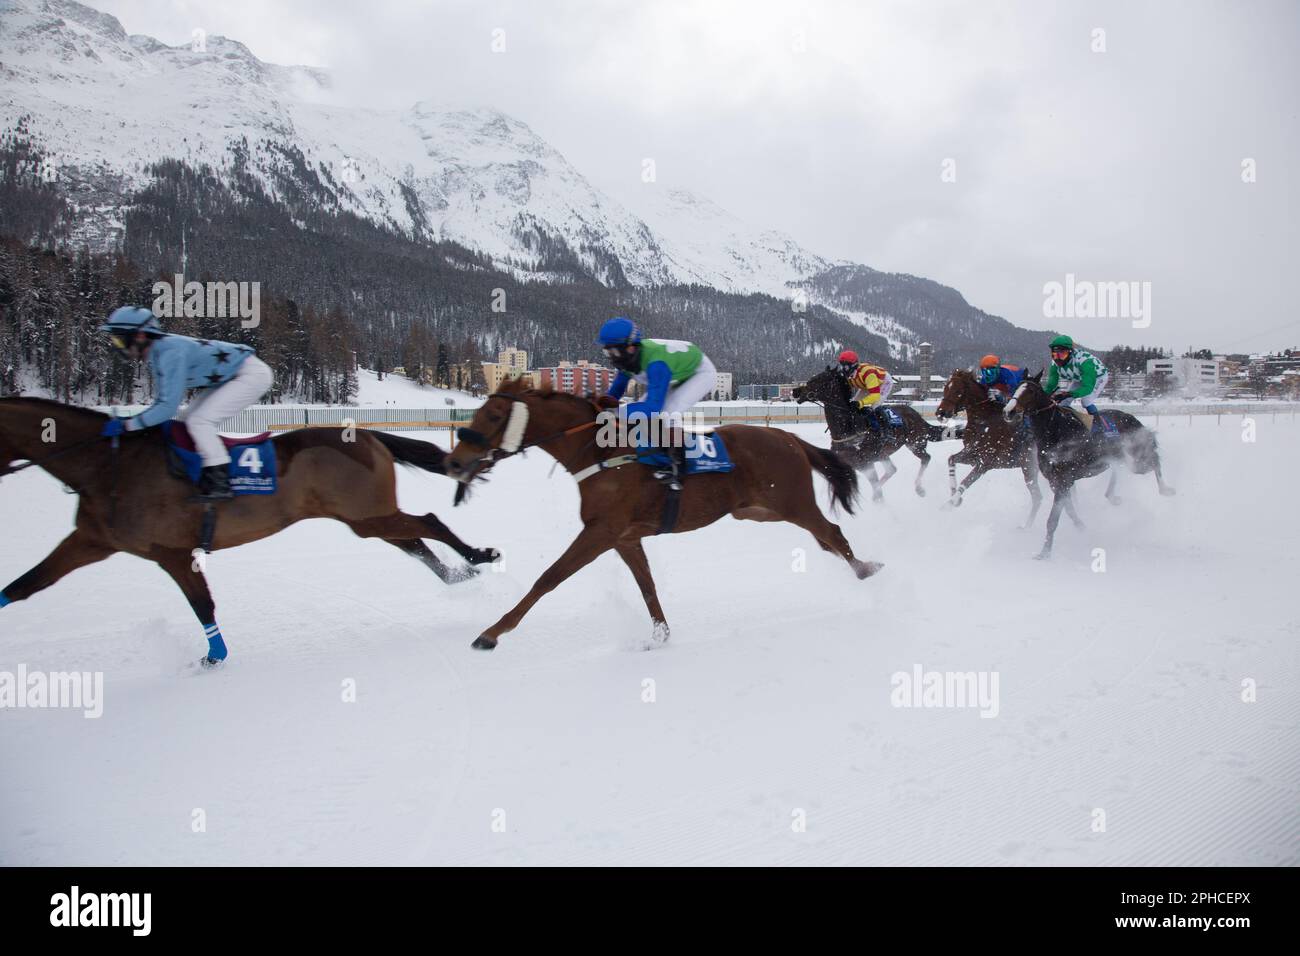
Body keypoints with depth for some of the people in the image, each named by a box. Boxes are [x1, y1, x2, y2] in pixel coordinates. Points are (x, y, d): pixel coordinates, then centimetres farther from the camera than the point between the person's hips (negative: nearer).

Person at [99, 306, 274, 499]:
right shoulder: (157, 352, 4)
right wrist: (126, 420, 2)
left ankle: (220, 485, -14)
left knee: (199, 421, -18)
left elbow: (169, 407, -30)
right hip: (229, 377, 10)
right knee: (185, 420, 9)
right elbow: (163, 402, 11)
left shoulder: (170, 352, -27)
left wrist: (127, 424, -24)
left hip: (253, 374, -10)